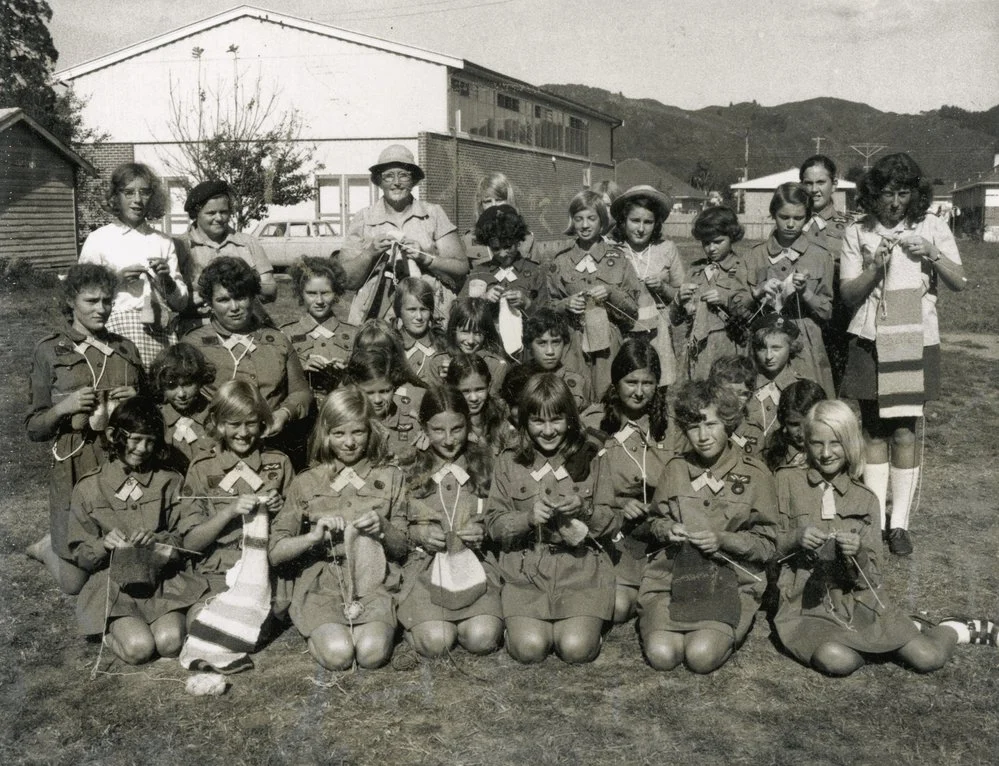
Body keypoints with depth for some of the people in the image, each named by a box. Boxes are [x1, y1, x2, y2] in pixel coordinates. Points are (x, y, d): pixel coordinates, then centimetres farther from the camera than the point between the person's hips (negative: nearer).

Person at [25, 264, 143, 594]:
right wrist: (63, 407, -19)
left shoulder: (126, 349, 7)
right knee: (74, 582, 3)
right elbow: (34, 428, -1)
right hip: (75, 470, -3)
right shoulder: (49, 351, -2)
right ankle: (51, 547, 35)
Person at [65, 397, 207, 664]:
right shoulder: (88, 489, 4)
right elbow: (80, 554, 5)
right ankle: (112, 627, 7)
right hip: (112, 584, -1)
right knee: (139, 647, -25)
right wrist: (104, 544, -17)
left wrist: (158, 540, -16)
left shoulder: (169, 481, 7)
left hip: (164, 579, 1)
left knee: (170, 642, -25)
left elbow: (183, 539, 5)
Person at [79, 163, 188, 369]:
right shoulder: (98, 239, 8)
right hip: (118, 327, -2)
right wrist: (116, 280, -9)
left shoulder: (163, 242, 15)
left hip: (160, 334, 3)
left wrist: (167, 280, -4)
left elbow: (181, 303, 14)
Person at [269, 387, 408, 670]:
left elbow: (401, 548, 11)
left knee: (372, 652, -28)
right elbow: (275, 553, 3)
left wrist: (384, 528, -10)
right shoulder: (306, 482, 6)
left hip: (373, 584, 1)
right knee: (338, 653, -27)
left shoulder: (390, 478, 9)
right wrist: (314, 536, -15)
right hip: (321, 585, 0)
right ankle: (321, 632, 3)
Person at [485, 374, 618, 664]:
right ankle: (518, 623, 12)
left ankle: (580, 622, 12)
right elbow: (494, 525, 2)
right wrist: (528, 518, -16)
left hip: (582, 571, 0)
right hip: (525, 573, 0)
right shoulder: (508, 464, 6)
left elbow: (615, 524, 5)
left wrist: (586, 511, -15)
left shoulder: (591, 461, 5)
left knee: (577, 648, -20)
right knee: (529, 648, -21)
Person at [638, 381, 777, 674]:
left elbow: (766, 543, 1)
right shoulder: (675, 468, 6)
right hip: (673, 576, 2)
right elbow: (656, 520, 18)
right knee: (661, 655, -22)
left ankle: (721, 634, 8)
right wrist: (668, 529, -5)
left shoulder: (754, 474, -1)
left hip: (733, 581, -2)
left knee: (702, 656, -26)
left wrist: (723, 540, -15)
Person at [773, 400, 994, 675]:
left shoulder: (864, 499, 5)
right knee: (838, 660, -32)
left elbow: (871, 577, 2)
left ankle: (957, 629, 22)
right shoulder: (787, 482, 0)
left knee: (929, 658, -13)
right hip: (805, 605, -2)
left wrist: (858, 553, -20)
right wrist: (795, 539, -20)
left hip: (858, 600, 2)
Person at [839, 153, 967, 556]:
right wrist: (875, 267, -17)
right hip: (870, 341, 0)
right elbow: (848, 293, -1)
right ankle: (873, 520, 11)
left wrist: (932, 255, -15)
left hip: (916, 340, 0)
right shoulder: (856, 233, 3)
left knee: (904, 433, -3)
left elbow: (959, 282, 1)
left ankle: (899, 523, 6)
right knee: (874, 432, 3)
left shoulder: (932, 227, 4)